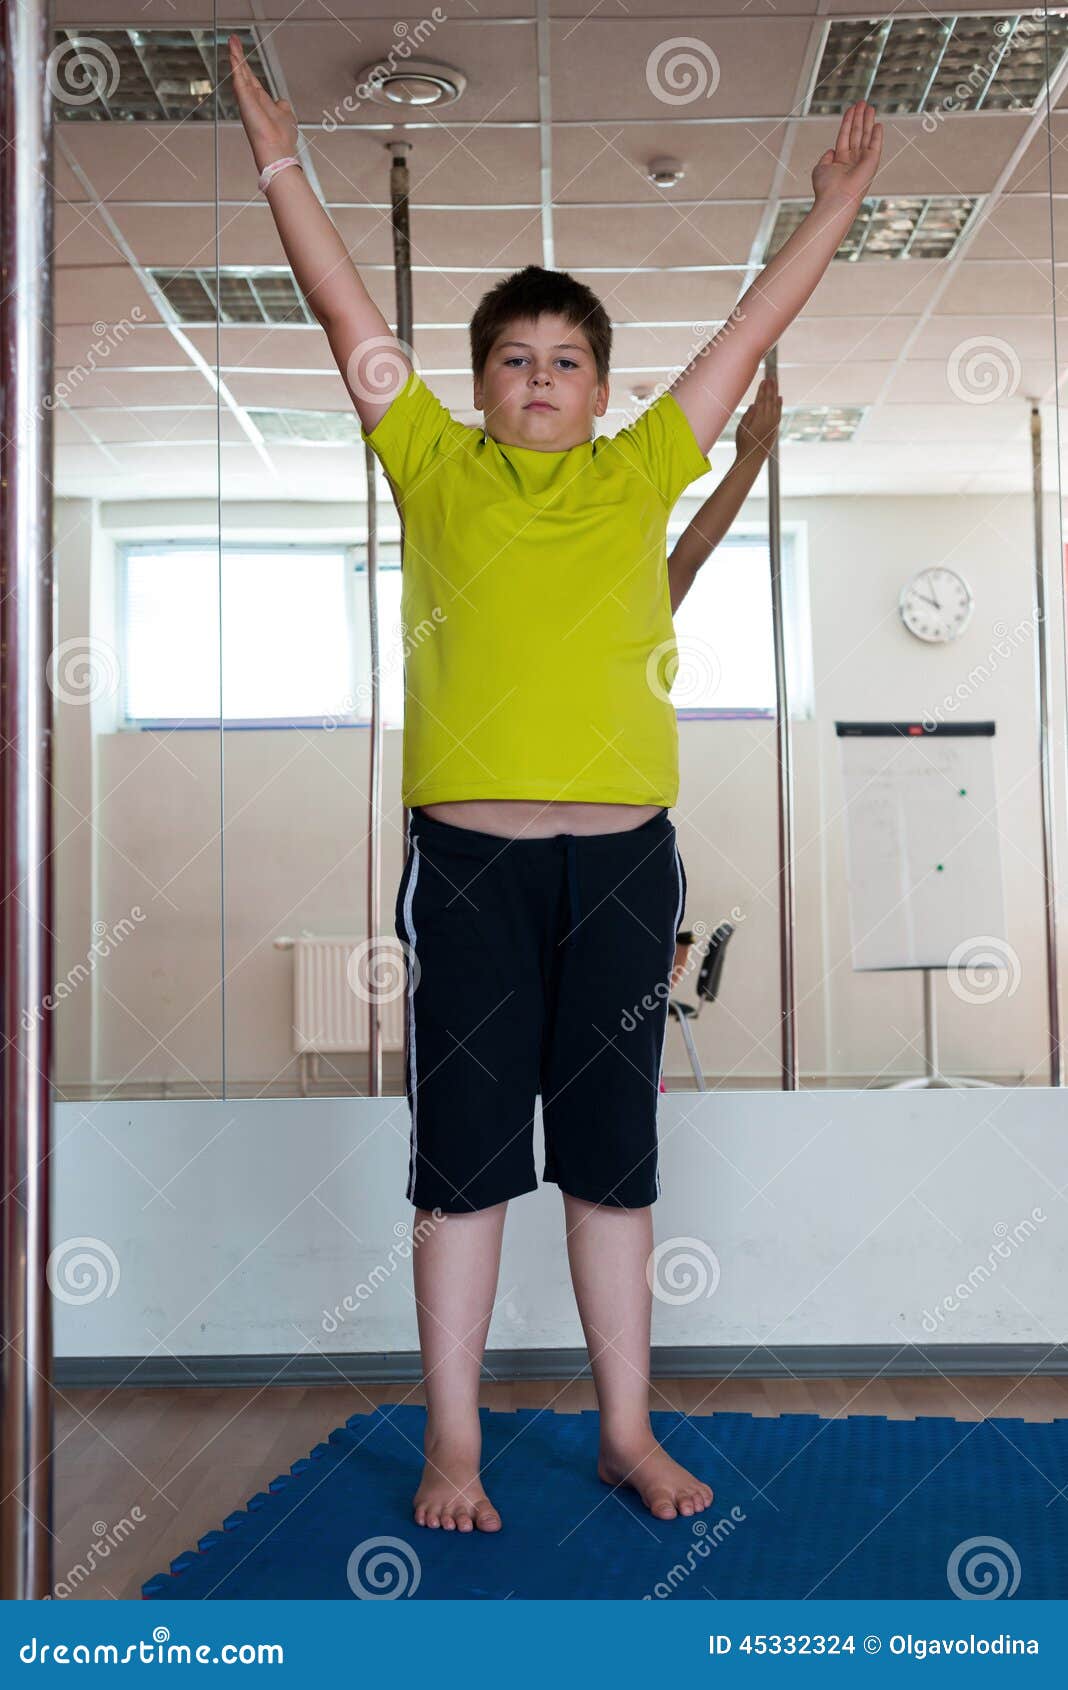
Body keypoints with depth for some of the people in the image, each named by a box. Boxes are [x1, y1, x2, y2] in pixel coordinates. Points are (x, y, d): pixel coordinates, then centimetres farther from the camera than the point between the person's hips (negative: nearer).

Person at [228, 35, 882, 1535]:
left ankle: (628, 1429, 23)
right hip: (470, 857, -1)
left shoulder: (642, 473, 12)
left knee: (613, 1154, 10)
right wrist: (279, 161, 11)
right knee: (464, 1156, 5)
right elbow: (348, 313, 10)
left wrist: (836, 209, 23)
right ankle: (453, 1442, 18)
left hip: (621, 856, 2)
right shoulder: (437, 468, 9)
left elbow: (750, 333, 18)